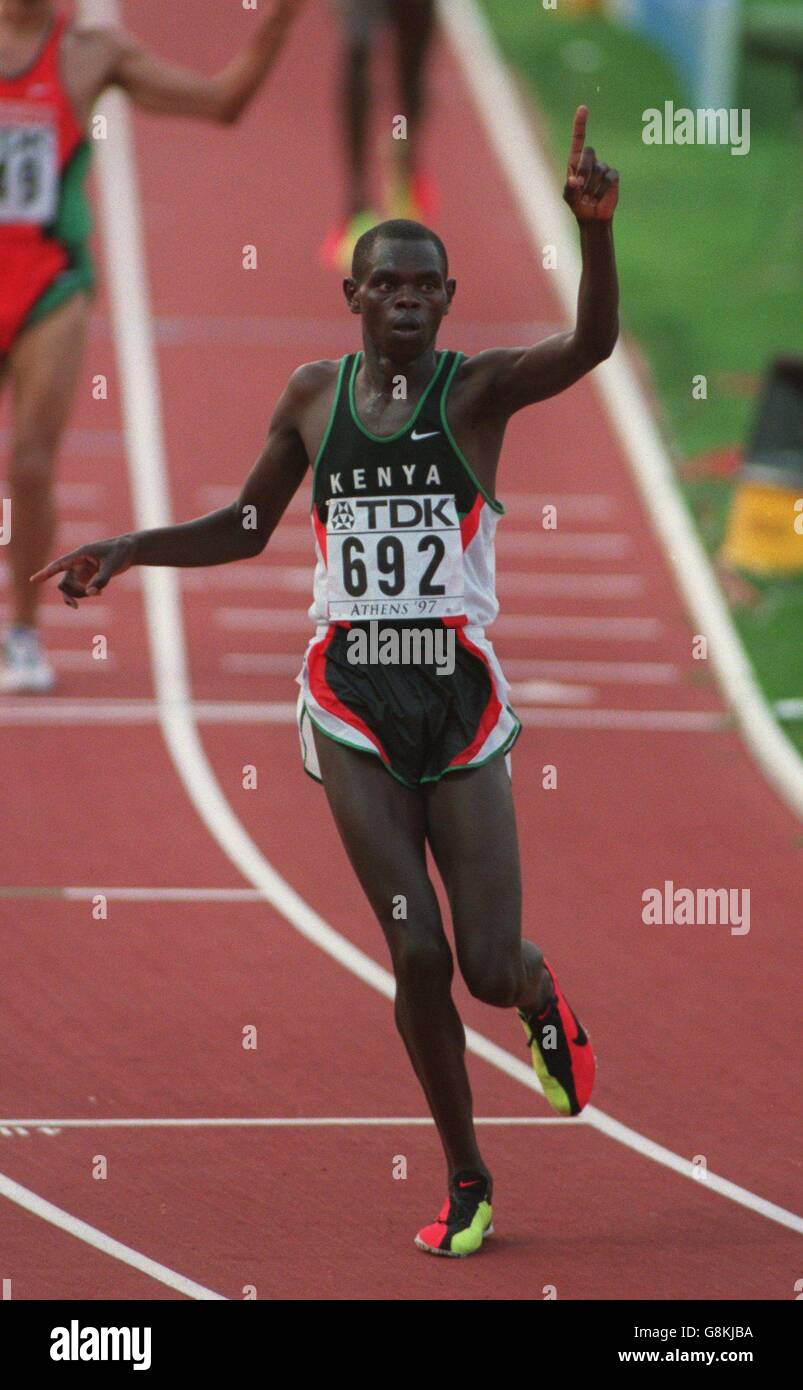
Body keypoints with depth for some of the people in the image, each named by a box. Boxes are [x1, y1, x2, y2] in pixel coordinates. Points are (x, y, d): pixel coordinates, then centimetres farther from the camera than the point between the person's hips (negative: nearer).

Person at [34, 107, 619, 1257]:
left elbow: (592, 345, -23)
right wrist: (130, 549, 5)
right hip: (354, 697, 2)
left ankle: (542, 1000, 36)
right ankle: (466, 1183, 11)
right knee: (417, 956, -5)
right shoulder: (315, 396, 7)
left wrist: (595, 230, -38)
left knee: (492, 969, -4)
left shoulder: (477, 389, -2)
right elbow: (246, 530, 19)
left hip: (461, 695, -2)